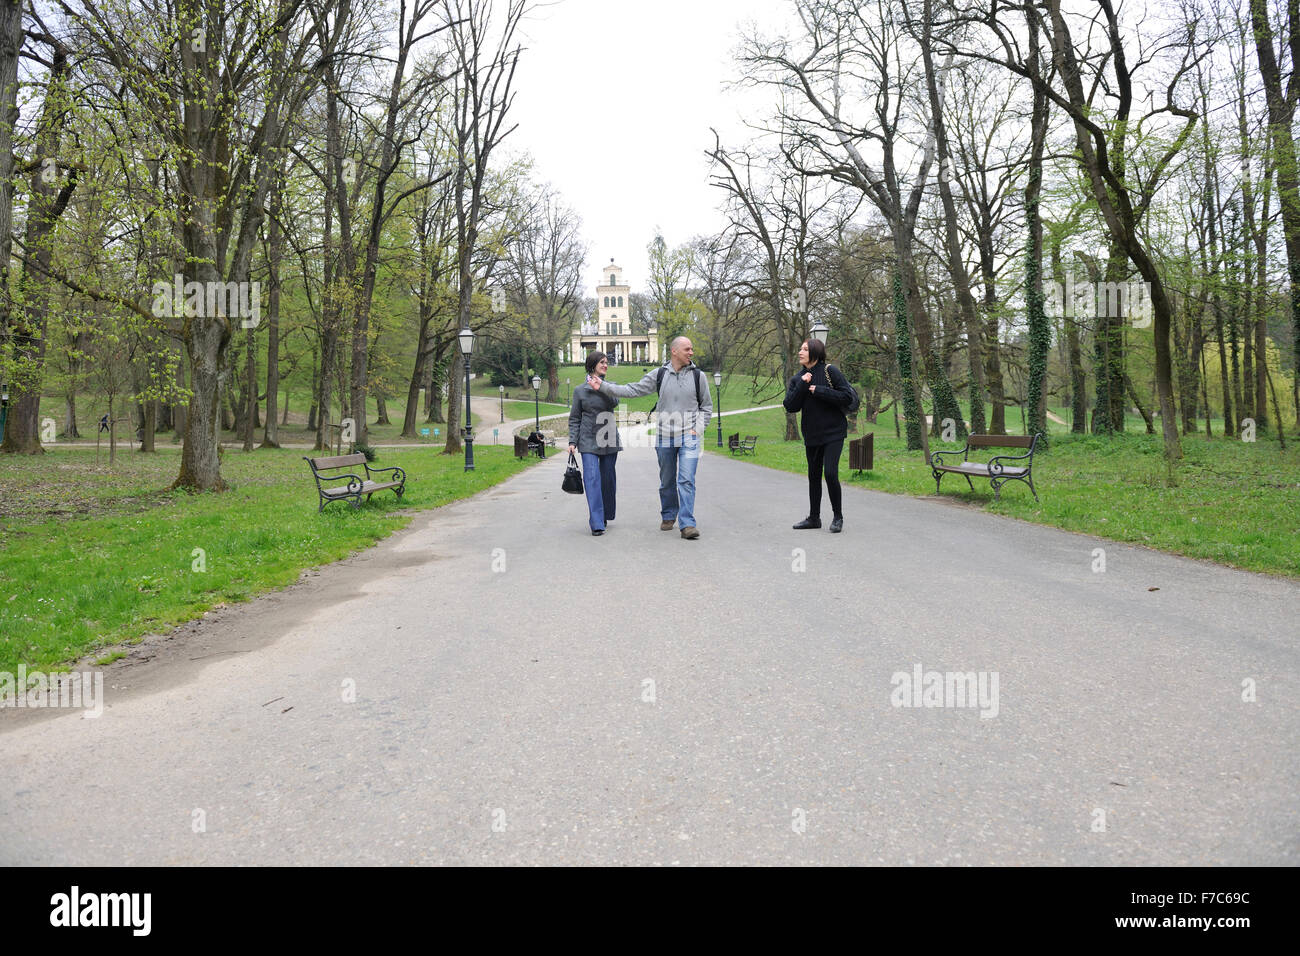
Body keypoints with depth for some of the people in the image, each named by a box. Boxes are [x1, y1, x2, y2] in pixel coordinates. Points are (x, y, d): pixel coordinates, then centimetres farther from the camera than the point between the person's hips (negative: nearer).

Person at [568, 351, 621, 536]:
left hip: (609, 440, 3)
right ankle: (597, 523, -17)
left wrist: (602, 387, -19)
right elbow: (574, 419, 6)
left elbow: (614, 402, -8)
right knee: (592, 479, -13)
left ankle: (605, 515, 23)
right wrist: (572, 441, -2)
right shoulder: (580, 390, 6)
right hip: (589, 442, -3)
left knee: (608, 479, 7)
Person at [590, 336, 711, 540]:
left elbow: (707, 406, 11)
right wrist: (603, 386, -5)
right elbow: (633, 390, 2)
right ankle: (668, 517, 30)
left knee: (686, 481, -11)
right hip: (664, 437, 2)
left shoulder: (698, 376, 2)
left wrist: (698, 429, -3)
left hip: (689, 438, -2)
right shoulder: (658, 374, 2)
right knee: (667, 481, 12)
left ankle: (687, 524, -11)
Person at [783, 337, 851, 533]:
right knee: (814, 476, 12)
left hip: (833, 432, -5)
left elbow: (848, 396, -13)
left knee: (830, 473, -14)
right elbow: (790, 406, -4)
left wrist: (819, 391, -16)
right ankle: (814, 518, 24)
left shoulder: (829, 371, -7)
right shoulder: (798, 379, 6)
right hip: (812, 435, 5)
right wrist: (802, 385, -15)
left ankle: (837, 517, 2)